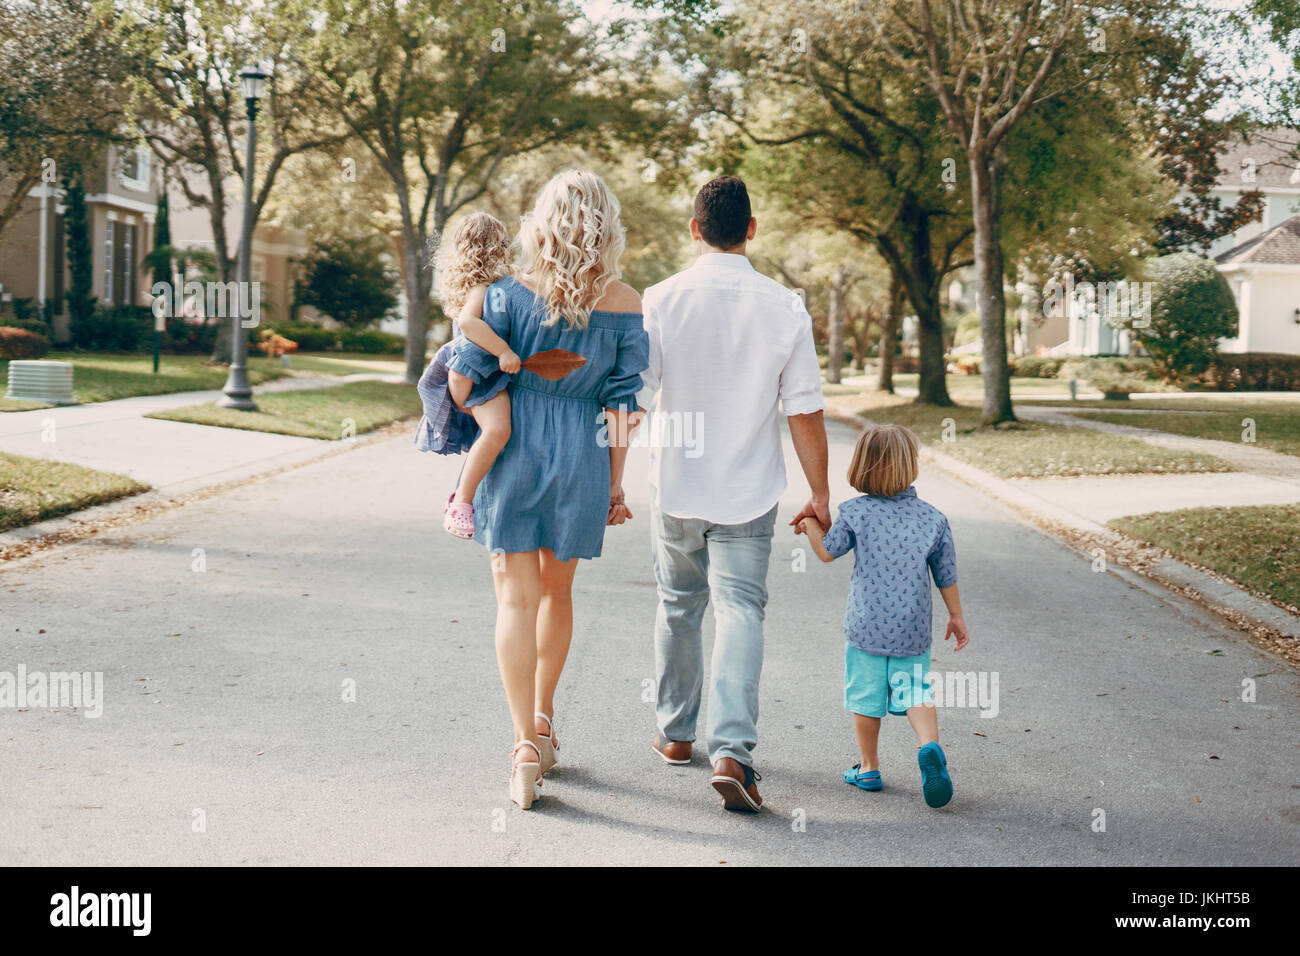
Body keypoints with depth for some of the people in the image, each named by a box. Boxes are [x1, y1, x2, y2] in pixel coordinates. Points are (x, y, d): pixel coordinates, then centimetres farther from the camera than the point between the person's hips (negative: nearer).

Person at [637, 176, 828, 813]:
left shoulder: (661, 301, -8)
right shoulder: (784, 308, -8)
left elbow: (632, 398, -7)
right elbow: (805, 412, -5)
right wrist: (819, 493, 5)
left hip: (676, 487, 1)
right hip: (748, 494, -1)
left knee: (678, 608, 18)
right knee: (740, 612, 0)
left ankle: (675, 734, 31)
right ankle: (731, 750, -15)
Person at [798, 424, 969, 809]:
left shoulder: (856, 513, -8)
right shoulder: (933, 518, -1)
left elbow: (827, 552, 2)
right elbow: (946, 577, 6)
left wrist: (811, 527, 20)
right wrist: (956, 617, 18)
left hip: (866, 626, -1)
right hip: (913, 630, 2)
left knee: (866, 697, 10)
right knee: (914, 692, 9)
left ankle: (868, 768, 19)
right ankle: (930, 747, -16)